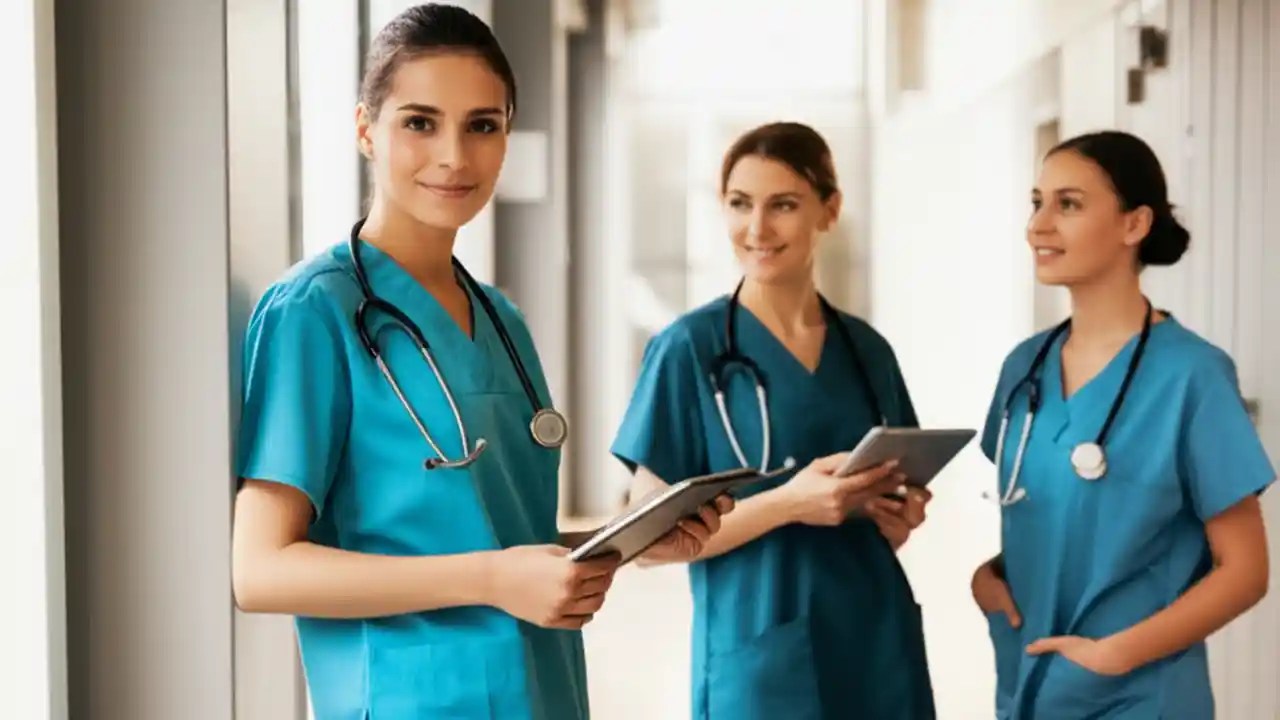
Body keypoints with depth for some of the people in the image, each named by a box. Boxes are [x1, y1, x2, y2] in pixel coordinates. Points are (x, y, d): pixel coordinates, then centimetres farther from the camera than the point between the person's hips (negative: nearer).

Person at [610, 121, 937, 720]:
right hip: (763, 663, -4)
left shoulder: (867, 350, 6)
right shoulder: (691, 348, -8)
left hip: (879, 649, 4)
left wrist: (900, 517, -5)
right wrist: (787, 503, -23)